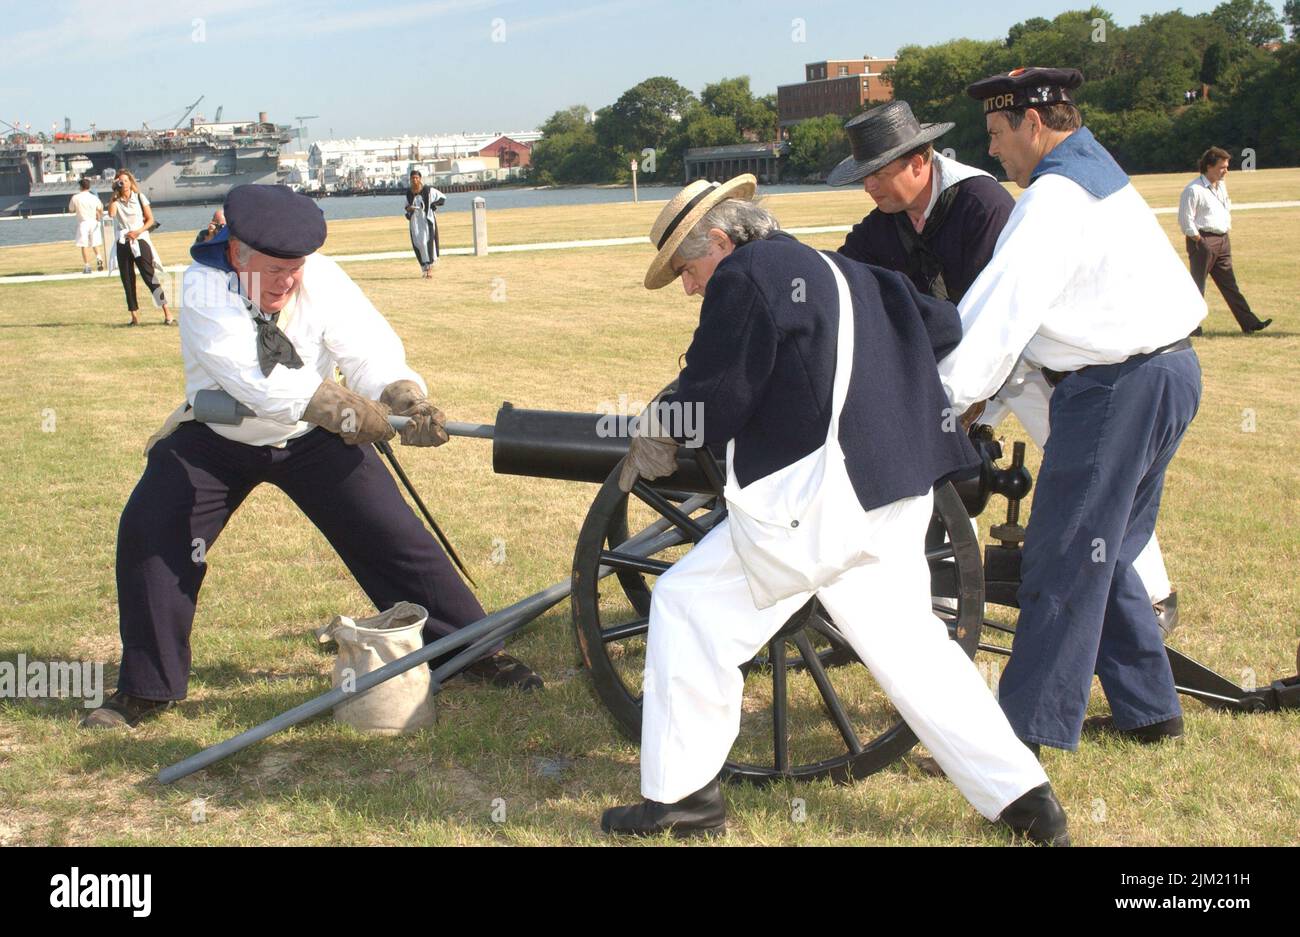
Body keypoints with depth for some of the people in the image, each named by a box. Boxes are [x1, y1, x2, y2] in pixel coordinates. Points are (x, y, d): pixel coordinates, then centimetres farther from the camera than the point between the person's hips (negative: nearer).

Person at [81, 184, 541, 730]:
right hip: (216, 438, -1)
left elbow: (369, 352, -28)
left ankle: (473, 651, 9)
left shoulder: (321, 280, -19)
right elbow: (255, 381, -38)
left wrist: (405, 397, -50)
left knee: (393, 536, -6)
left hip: (312, 438, 1)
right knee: (147, 532, -14)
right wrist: (339, 406, -49)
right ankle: (147, 689, 3)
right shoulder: (204, 289, -26)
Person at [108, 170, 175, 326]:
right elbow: (111, 213, -15)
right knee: (127, 280, 2)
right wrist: (114, 195, -12)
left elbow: (150, 219, 3)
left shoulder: (140, 197, 4)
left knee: (150, 276, -10)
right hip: (123, 243, 3)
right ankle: (134, 316, 8)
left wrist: (138, 231, -12)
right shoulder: (116, 201, 6)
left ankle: (167, 313, -12)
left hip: (140, 240, -3)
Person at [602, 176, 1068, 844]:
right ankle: (1023, 796, 18)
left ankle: (681, 793, 6)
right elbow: (944, 327, 23)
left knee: (687, 604, 3)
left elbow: (715, 400, -9)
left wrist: (656, 426, 10)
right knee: (907, 639, 19)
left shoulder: (745, 275, -4)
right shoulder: (841, 271, 20)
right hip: (898, 496, 9)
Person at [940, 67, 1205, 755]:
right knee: (1104, 555, 18)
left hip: (1117, 387, -10)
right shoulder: (1097, 174, 18)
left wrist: (940, 399, -25)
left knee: (1062, 564, -5)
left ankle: (1029, 732, 0)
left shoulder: (1056, 197, -15)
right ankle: (1148, 707, 25)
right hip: (1168, 371, 10)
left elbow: (1001, 309, -24)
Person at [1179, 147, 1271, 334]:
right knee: (1197, 286, -3)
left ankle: (1249, 323, 7)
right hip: (1203, 241, -8)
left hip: (1222, 240, 8)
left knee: (1230, 285, 8)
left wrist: (1227, 230, 18)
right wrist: (1199, 240, -15)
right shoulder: (1193, 189, -12)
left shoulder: (1221, 185, 15)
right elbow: (1185, 220, -15)